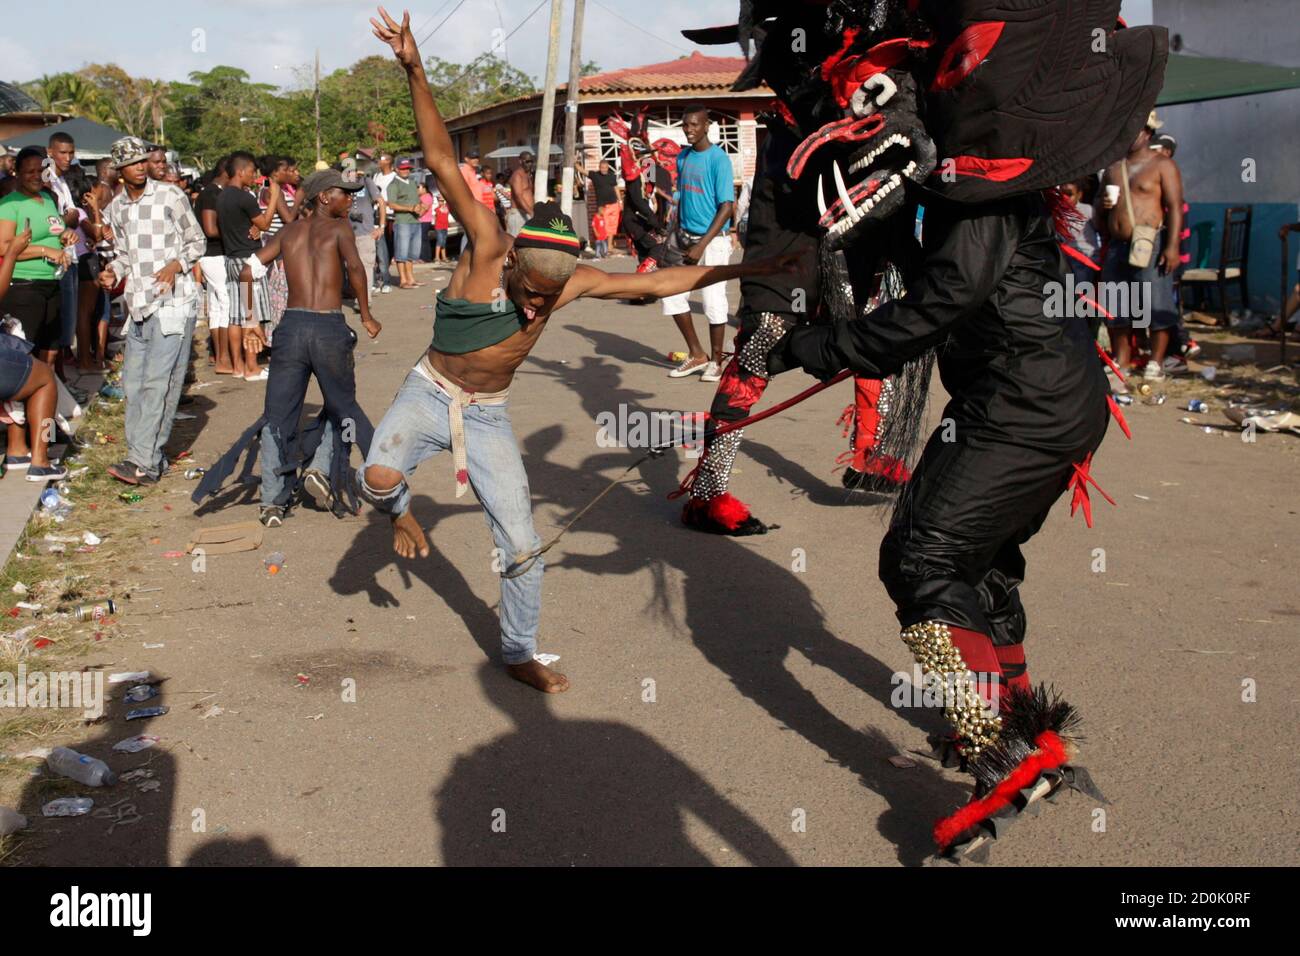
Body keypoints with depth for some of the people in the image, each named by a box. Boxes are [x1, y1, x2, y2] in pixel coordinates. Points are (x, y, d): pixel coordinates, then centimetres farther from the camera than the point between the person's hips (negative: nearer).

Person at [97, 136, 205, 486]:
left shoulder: (170, 196, -3)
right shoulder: (116, 208, 13)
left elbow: (198, 242, 2)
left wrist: (176, 264, -16)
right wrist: (113, 272, 2)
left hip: (173, 302, -7)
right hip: (139, 304, 7)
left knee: (158, 382, -11)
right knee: (133, 383, 6)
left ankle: (143, 462, -12)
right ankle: (149, 457, 14)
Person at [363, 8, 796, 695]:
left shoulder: (572, 282, -10)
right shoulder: (487, 249, -21)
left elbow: (655, 282, -5)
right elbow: (442, 162, -28)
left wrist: (744, 269, -8)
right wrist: (415, 73, -37)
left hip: (488, 417, 3)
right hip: (428, 396, -3)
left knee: (522, 544, 1)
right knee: (379, 476, -31)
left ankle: (519, 656, 22)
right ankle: (401, 513, 8)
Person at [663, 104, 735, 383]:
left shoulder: (718, 159, -11)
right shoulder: (683, 157, 9)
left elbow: (727, 206, -14)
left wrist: (701, 245, -18)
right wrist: (677, 234, 5)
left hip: (712, 241, -7)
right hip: (685, 238, 7)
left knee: (714, 301, -2)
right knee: (672, 294, 4)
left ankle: (715, 361, 14)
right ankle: (697, 355, 17)